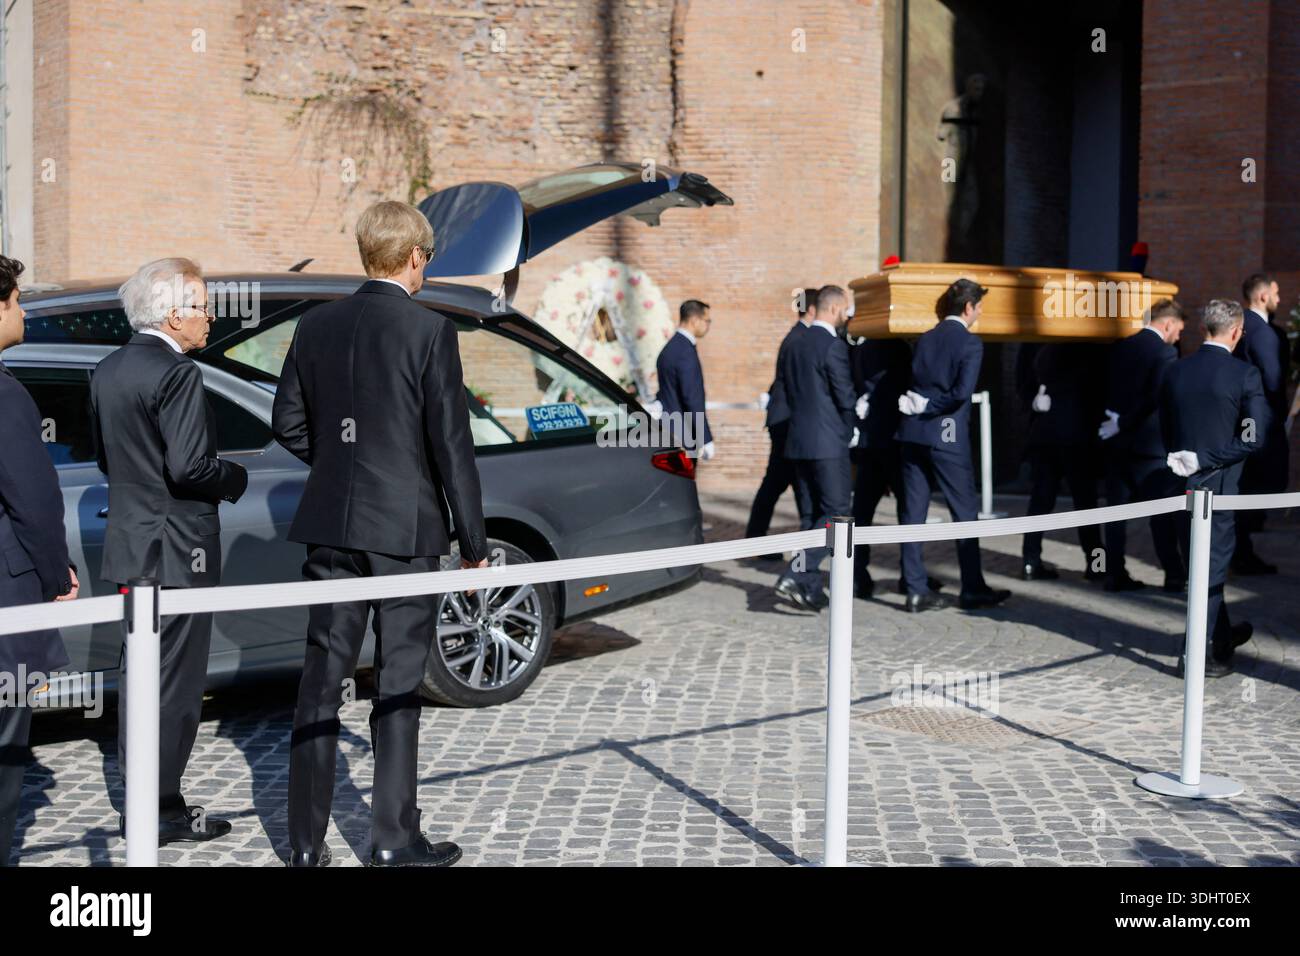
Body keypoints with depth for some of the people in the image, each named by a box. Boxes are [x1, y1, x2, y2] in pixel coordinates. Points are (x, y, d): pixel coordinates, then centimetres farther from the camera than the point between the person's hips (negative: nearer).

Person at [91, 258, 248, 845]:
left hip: (129, 543, 9)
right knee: (174, 680, 0)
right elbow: (188, 468, -24)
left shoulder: (109, 371, 9)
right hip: (176, 549, -9)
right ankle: (160, 812, 8)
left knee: (139, 671, 17)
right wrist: (236, 478, -7)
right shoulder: (177, 374, -19)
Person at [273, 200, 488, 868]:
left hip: (330, 526, 5)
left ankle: (306, 840, 15)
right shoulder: (429, 330, -10)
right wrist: (474, 542, -4)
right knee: (398, 684, 5)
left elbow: (288, 424, 9)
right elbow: (451, 442, -10)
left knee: (321, 678, 9)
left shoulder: (317, 325, 5)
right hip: (404, 528, -4)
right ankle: (394, 839, 11)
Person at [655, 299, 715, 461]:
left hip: (669, 431, 9)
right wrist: (705, 439, -16)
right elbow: (692, 397, -20)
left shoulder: (670, 347, 14)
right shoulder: (686, 351, -16)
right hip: (682, 436, -9)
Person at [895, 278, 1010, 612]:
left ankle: (917, 589, 8)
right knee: (965, 512, 5)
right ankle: (972, 590, 9)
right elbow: (961, 391, -16)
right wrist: (928, 407, -7)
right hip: (946, 435, -6)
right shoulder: (970, 342, -6)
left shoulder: (924, 339, 13)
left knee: (913, 511, 7)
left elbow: (911, 383, 11)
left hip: (911, 433, 6)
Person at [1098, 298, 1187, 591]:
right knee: (1163, 512, 2)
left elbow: (1105, 388, 8)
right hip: (1149, 443, -6)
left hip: (1115, 443, 6)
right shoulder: (1165, 352, -10)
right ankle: (1175, 576, 6)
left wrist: (1116, 420, 6)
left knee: (1116, 509, 9)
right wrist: (1124, 423, -13)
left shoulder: (1118, 347, 9)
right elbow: (1157, 396, -20)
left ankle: (1115, 573, 10)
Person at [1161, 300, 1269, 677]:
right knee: (1213, 564, 4)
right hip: (1220, 484, -5)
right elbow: (1255, 438, -17)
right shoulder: (1245, 374, -12)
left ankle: (1222, 635, 36)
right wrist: (1209, 458, -12)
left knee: (1204, 561, 19)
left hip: (1182, 482, 5)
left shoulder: (1175, 372, 2)